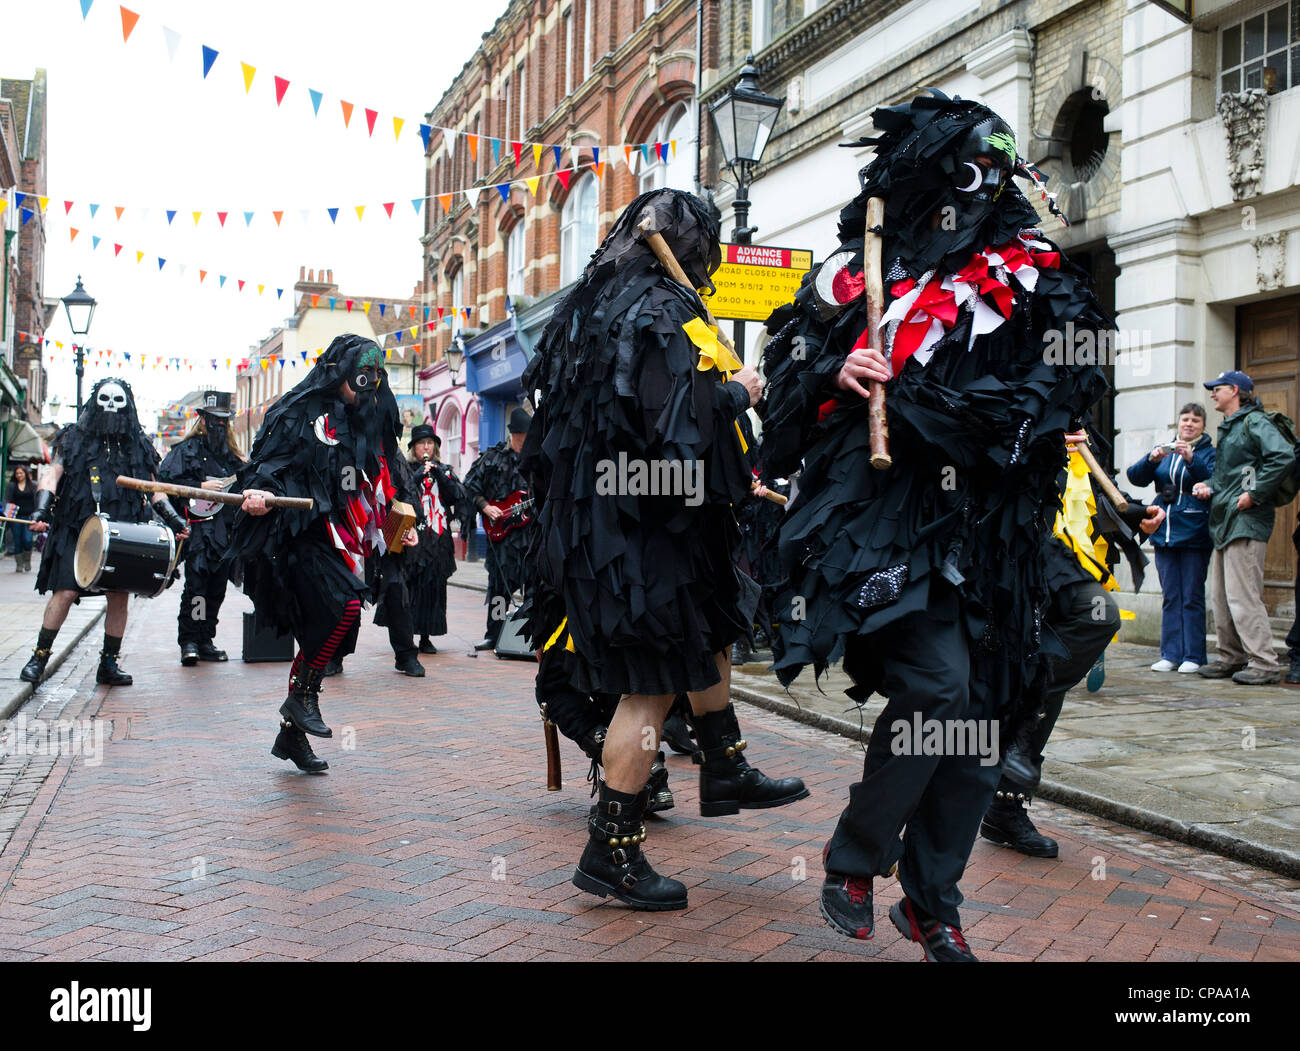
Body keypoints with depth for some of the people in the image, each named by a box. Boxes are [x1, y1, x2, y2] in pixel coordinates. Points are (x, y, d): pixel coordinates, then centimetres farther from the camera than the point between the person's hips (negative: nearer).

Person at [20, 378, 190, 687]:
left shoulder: (138, 445, 15)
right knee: (65, 592, -11)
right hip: (76, 529, -2)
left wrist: (173, 519, 7)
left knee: (119, 595, -1)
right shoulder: (73, 439, 9)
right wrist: (42, 509, -17)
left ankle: (109, 664, 10)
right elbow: (52, 475, -1)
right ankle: (40, 656, 2)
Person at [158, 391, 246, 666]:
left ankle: (205, 640, 15)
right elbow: (165, 478, -9)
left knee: (217, 588, 7)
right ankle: (188, 642, -5)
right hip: (198, 526, -6)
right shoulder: (186, 449, 1)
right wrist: (201, 486, -14)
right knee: (196, 585, -11)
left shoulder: (230, 452, 19)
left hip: (226, 528, 6)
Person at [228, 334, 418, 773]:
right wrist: (261, 493, -31)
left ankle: (291, 733, 21)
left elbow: (381, 482, 28)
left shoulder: (368, 423, 18)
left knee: (322, 635, 9)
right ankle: (302, 694, -10)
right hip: (304, 536, -8)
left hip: (345, 544, 8)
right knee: (344, 605, -29)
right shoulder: (300, 414, -4)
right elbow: (267, 465, -11)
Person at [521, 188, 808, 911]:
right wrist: (737, 392, -10)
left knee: (714, 629, 25)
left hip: (589, 515, 10)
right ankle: (612, 854, 7)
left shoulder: (592, 303, 13)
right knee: (653, 687, -1)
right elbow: (679, 425, -28)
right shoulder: (665, 313, -17)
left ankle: (726, 772, 36)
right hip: (643, 526, -10)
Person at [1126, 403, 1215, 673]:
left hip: (1194, 536, -4)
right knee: (1170, 597, 7)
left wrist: (1191, 459, -27)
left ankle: (1193, 656, 3)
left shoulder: (1208, 453, 4)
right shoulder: (1164, 450, 15)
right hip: (1165, 535, 4)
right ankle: (1170, 655, 11)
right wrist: (1152, 459, -14)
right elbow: (1135, 477, 4)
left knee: (1192, 597, -2)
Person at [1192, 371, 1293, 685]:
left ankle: (1264, 663, -7)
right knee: (1222, 596, 11)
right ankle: (1232, 658, 19)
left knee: (1242, 595, -12)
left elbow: (1284, 456, -23)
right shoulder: (1228, 427, 22)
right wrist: (1210, 486, 10)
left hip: (1246, 521, -10)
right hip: (1224, 523, 10)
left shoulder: (1254, 421, -8)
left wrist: (1254, 494, -21)